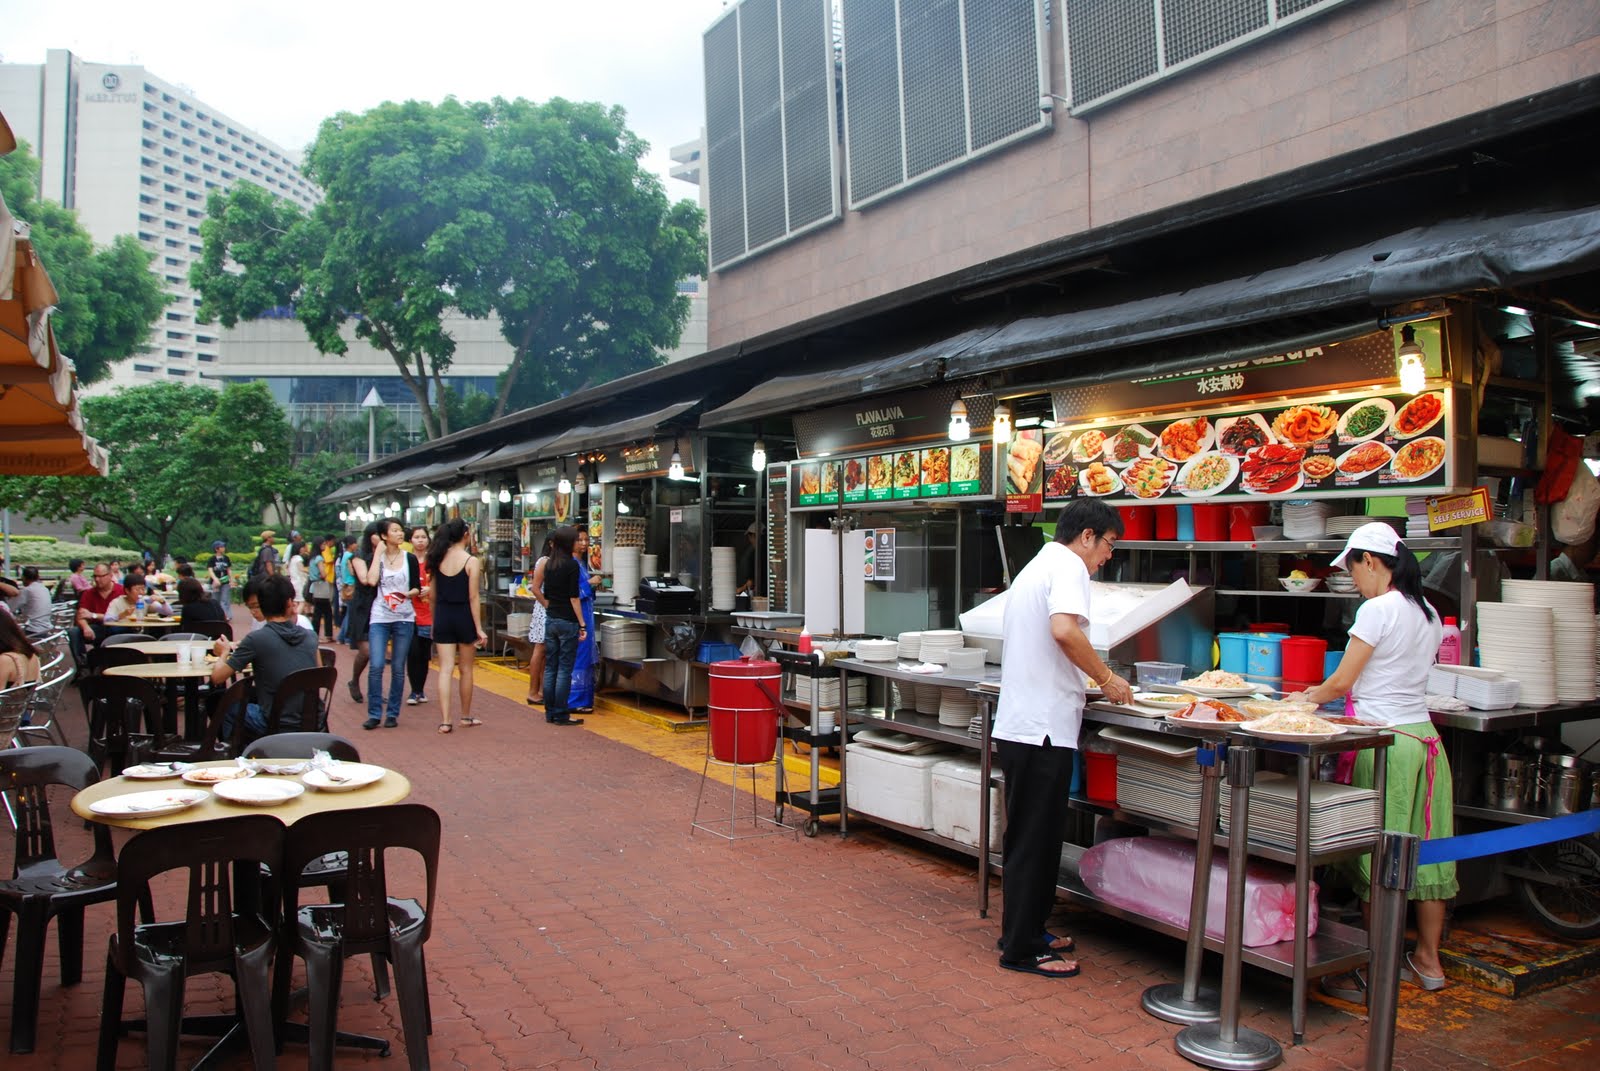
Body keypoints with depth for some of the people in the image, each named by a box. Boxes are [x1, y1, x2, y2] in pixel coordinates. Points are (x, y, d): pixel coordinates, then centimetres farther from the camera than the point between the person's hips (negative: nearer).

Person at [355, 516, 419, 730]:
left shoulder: (410, 559, 6)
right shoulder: (375, 558, 3)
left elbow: (417, 587, 8)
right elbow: (371, 581, -15)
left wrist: (408, 594, -14)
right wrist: (378, 552, -9)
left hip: (404, 618, 1)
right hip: (379, 618, -1)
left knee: (398, 668, 4)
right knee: (376, 666, -10)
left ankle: (392, 713, 14)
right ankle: (374, 713, 1)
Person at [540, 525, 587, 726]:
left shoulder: (549, 564, 10)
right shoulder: (571, 565, -11)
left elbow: (546, 595, 15)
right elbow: (574, 597, -13)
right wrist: (582, 624, -10)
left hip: (550, 620, 7)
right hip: (567, 621, -7)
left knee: (550, 667, 10)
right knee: (565, 669, -2)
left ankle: (550, 712, 15)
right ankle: (561, 714, 0)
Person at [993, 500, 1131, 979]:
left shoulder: (1034, 568, 20)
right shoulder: (1068, 567, -10)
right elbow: (1064, 630, -28)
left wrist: (1093, 680, 24)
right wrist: (1106, 678, -15)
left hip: (1016, 725, 10)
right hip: (1044, 727, -10)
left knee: (1029, 837, 18)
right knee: (1036, 841, -1)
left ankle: (1026, 932, 28)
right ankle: (1022, 949, 7)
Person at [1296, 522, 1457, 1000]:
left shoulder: (1378, 609, -13)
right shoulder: (1428, 613, 12)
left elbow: (1342, 682, -10)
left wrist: (1310, 697, 11)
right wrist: (1324, 693, 19)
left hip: (1385, 741, -8)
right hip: (1424, 736, 8)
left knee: (1379, 857, -1)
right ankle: (1428, 960, 26)